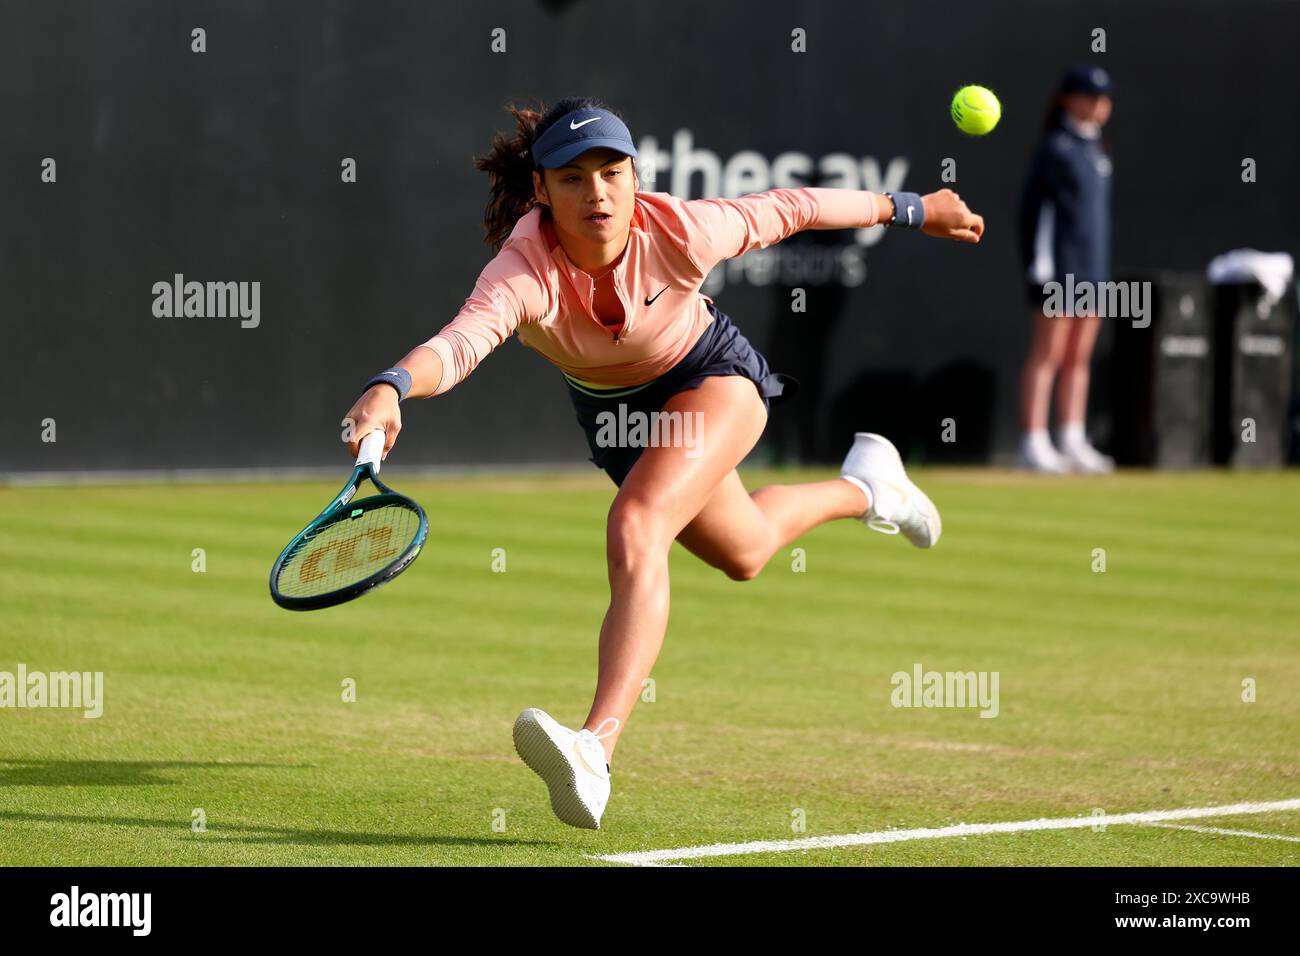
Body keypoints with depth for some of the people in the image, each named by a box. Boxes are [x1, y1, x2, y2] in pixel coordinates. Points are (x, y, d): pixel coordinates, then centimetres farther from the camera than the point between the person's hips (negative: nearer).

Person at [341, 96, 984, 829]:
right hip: (613, 411, 3)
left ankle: (597, 749, -38)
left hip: (713, 378, -3)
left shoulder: (679, 231, -34)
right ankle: (864, 484, 57)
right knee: (743, 554, 25)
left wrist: (910, 209, -2)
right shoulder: (523, 272, -37)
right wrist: (392, 389, -79)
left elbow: (790, 209, -16)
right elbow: (461, 342, -56)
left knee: (635, 533, -30)